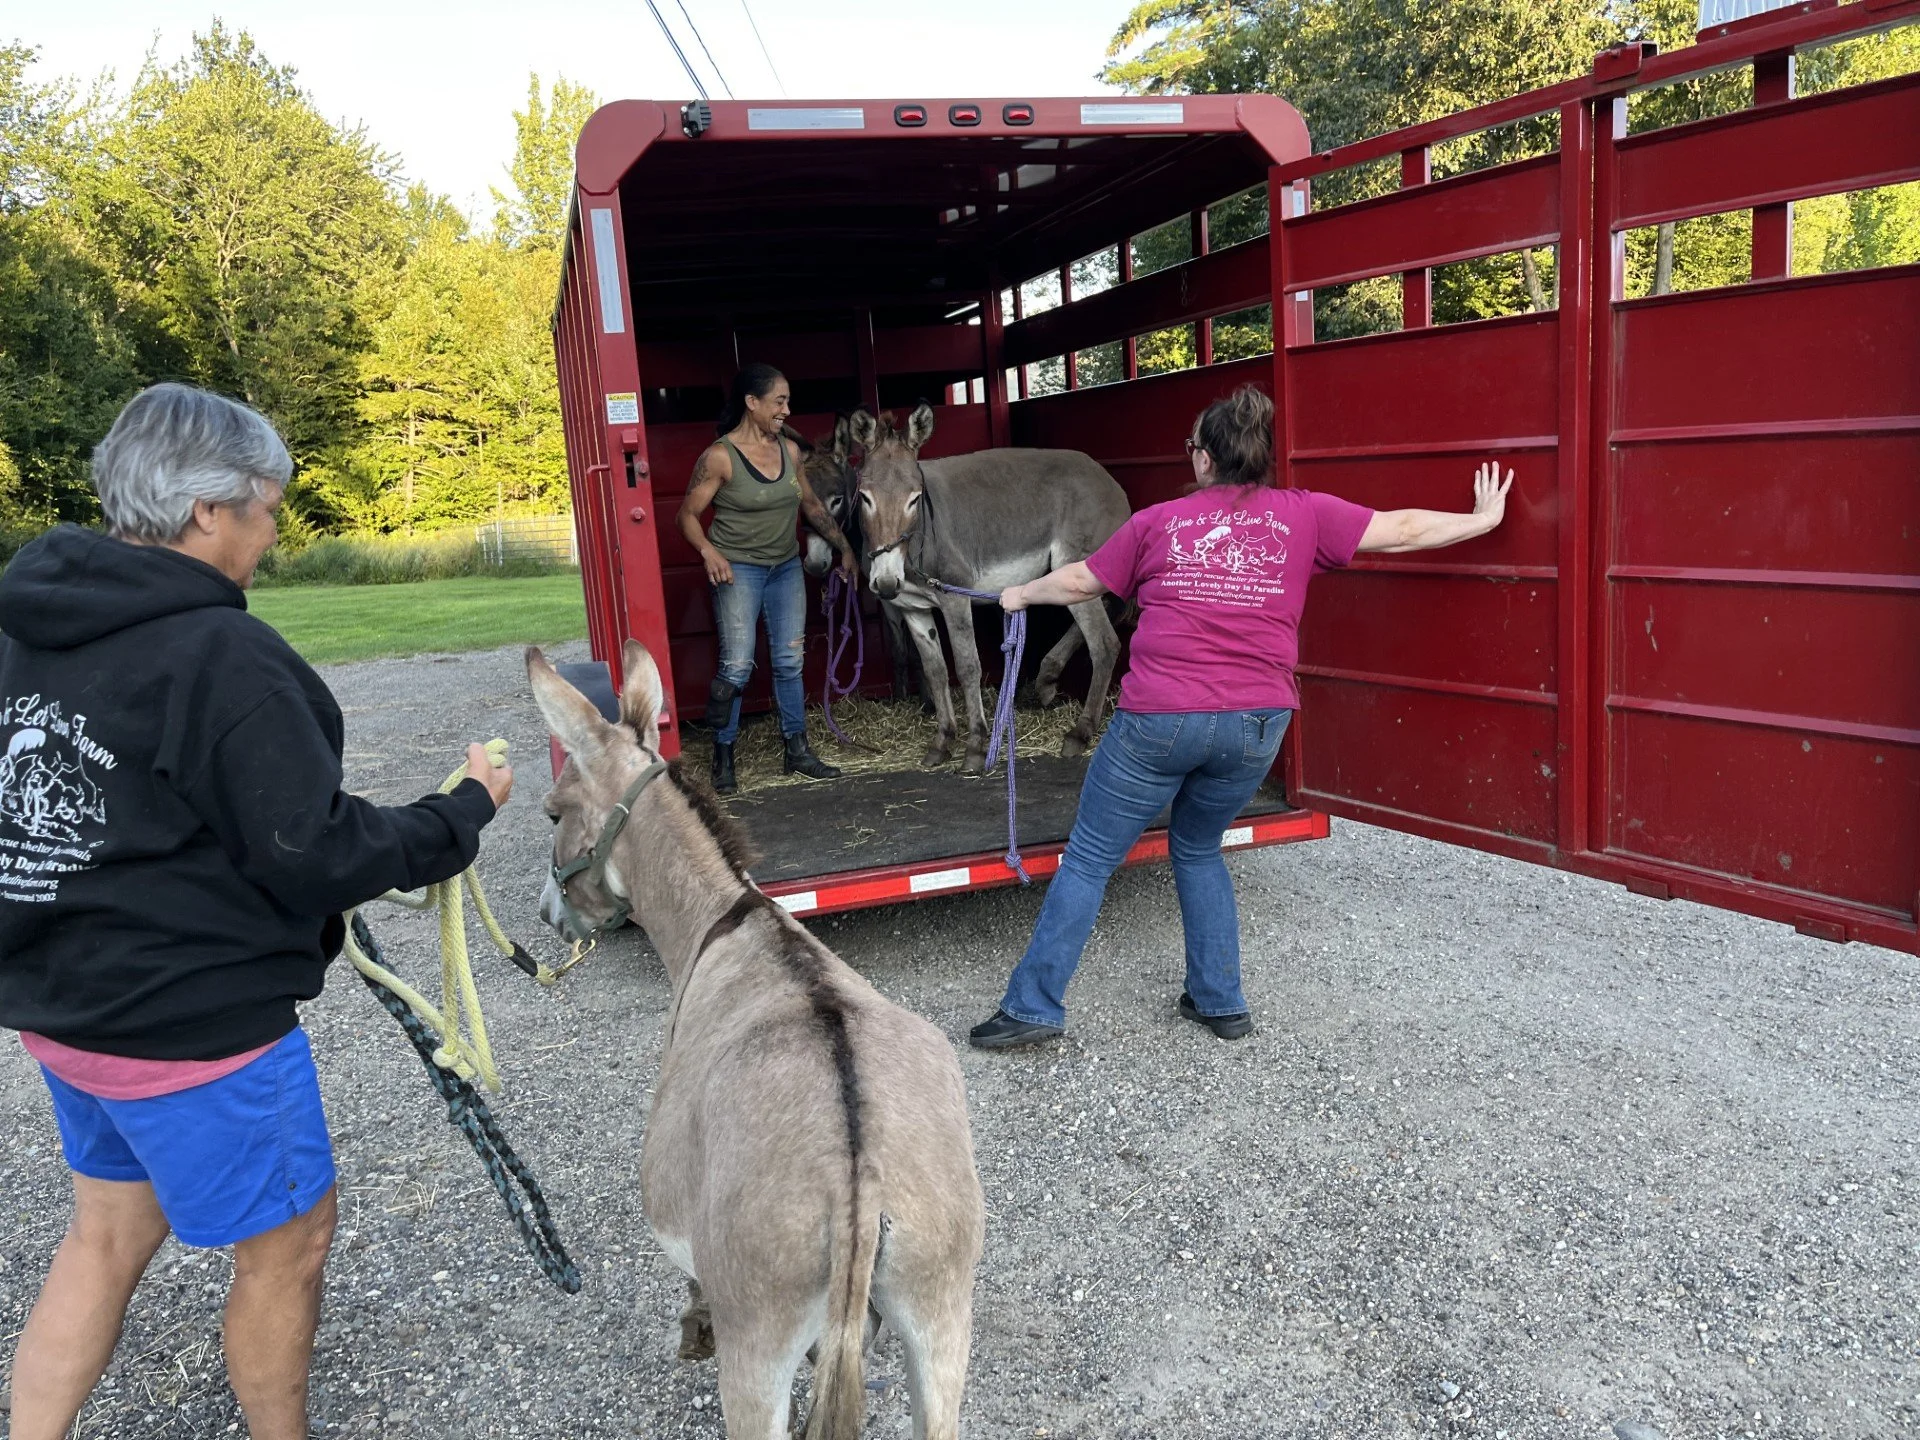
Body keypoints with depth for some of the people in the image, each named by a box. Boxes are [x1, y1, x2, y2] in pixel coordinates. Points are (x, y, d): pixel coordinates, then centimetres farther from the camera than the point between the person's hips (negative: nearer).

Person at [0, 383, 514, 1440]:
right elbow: (320, 859, -21)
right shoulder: (223, 660, -25)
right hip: (192, 1025, -8)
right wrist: (465, 811, -9)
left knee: (109, 1234, 26)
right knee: (288, 1240, 14)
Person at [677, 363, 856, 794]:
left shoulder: (789, 450, 3)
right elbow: (688, 515, -9)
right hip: (737, 569, -5)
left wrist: (844, 547, 17)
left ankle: (798, 751, 18)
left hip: (786, 568, 6)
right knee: (737, 667, -9)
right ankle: (723, 758, 6)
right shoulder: (719, 456, -13)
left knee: (790, 661, 7)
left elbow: (811, 504, 16)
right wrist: (708, 551, -27)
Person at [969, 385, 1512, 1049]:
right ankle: (1220, 1000, 28)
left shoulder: (1158, 521, 5)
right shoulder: (1302, 515, 6)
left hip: (1160, 719, -3)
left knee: (1089, 857, 8)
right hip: (1257, 724, 3)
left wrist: (1022, 594, 35)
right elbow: (1403, 530, 12)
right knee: (1197, 849, 25)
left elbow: (1080, 581, 16)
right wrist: (1484, 518, 27)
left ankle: (1033, 1006, 11)